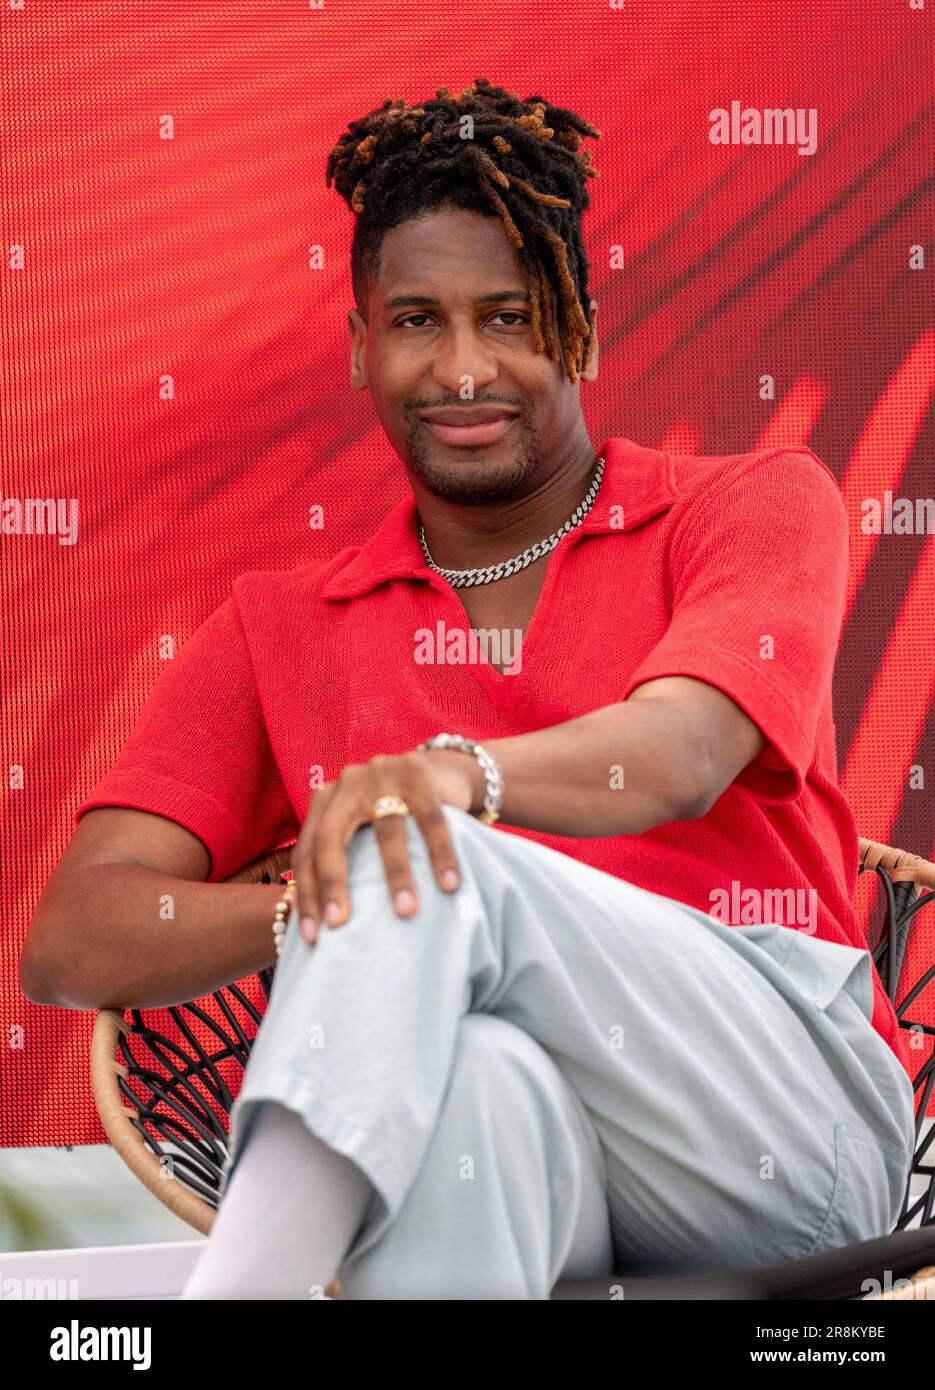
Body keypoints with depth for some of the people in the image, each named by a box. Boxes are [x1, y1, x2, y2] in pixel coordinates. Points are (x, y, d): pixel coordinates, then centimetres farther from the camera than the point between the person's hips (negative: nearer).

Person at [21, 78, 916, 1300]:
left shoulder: (758, 505, 12)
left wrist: (461, 774, -34)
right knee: (477, 1080, -39)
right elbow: (73, 944, 6)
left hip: (790, 1129, -1)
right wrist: (323, 917, -14)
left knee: (426, 864, -30)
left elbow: (682, 758, -11)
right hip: (535, 1178, 2)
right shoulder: (283, 632, 18)